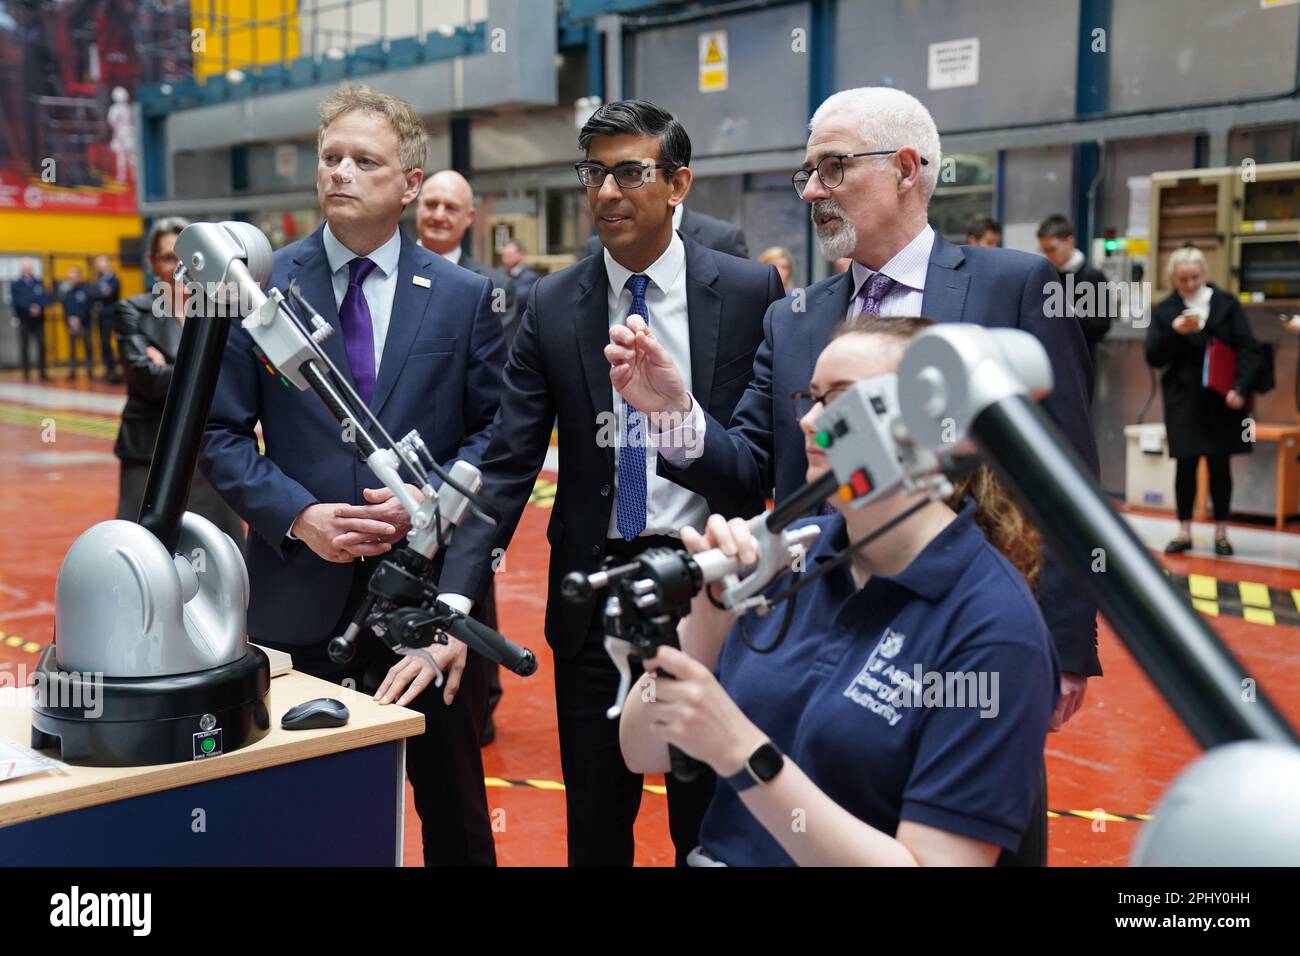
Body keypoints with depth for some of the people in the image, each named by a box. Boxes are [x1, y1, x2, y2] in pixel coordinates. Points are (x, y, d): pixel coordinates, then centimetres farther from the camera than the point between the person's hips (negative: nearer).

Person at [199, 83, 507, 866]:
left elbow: (495, 430, 3)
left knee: (454, 809, 13)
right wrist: (298, 515, -13)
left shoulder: (466, 296, 2)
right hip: (300, 596, 0)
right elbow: (222, 434, 1)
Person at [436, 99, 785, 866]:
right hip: (595, 586, 2)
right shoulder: (553, 306, -1)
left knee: (712, 823, 13)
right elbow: (508, 463, -5)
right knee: (594, 822, 14)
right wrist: (457, 595, -14)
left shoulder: (750, 291, -5)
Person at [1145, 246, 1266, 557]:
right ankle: (1184, 532, 12)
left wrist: (1240, 388, -14)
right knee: (1186, 465, 2)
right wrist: (1175, 331, -20)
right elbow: (1154, 358, -3)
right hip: (1184, 402, 0)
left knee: (1219, 465, 5)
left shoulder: (1227, 304, 2)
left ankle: (1221, 533, 15)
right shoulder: (1164, 312, 3)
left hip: (1221, 401, 0)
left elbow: (1248, 350, -1)